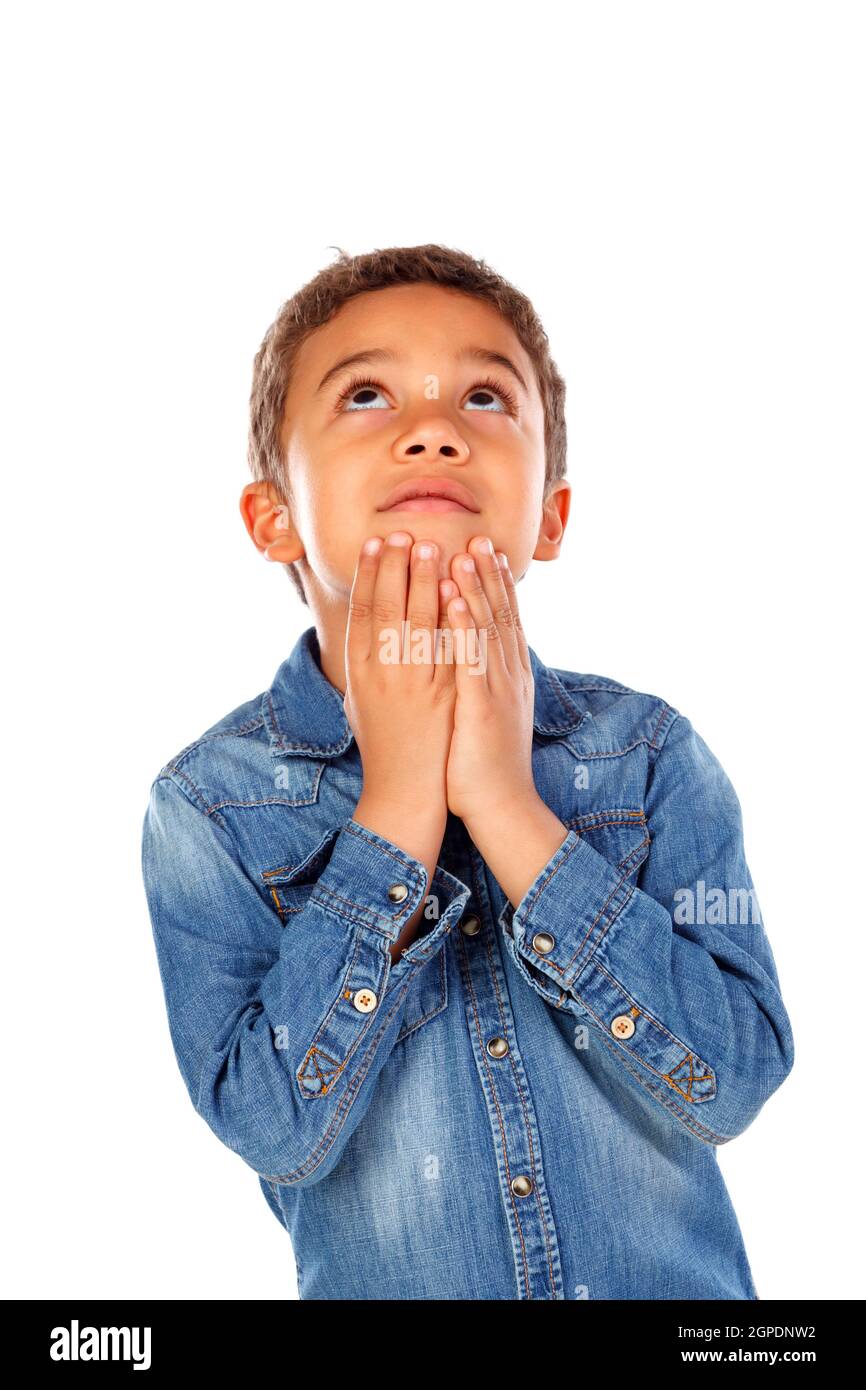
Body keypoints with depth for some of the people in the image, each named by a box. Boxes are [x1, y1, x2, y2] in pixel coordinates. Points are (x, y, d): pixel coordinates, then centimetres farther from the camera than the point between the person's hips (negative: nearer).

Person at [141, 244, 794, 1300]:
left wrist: (510, 810, -26)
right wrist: (397, 804, -26)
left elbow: (734, 1085, -19)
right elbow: (273, 1127, -22)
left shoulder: (649, 752, -12)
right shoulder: (208, 805, -14)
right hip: (385, 1285, -1)